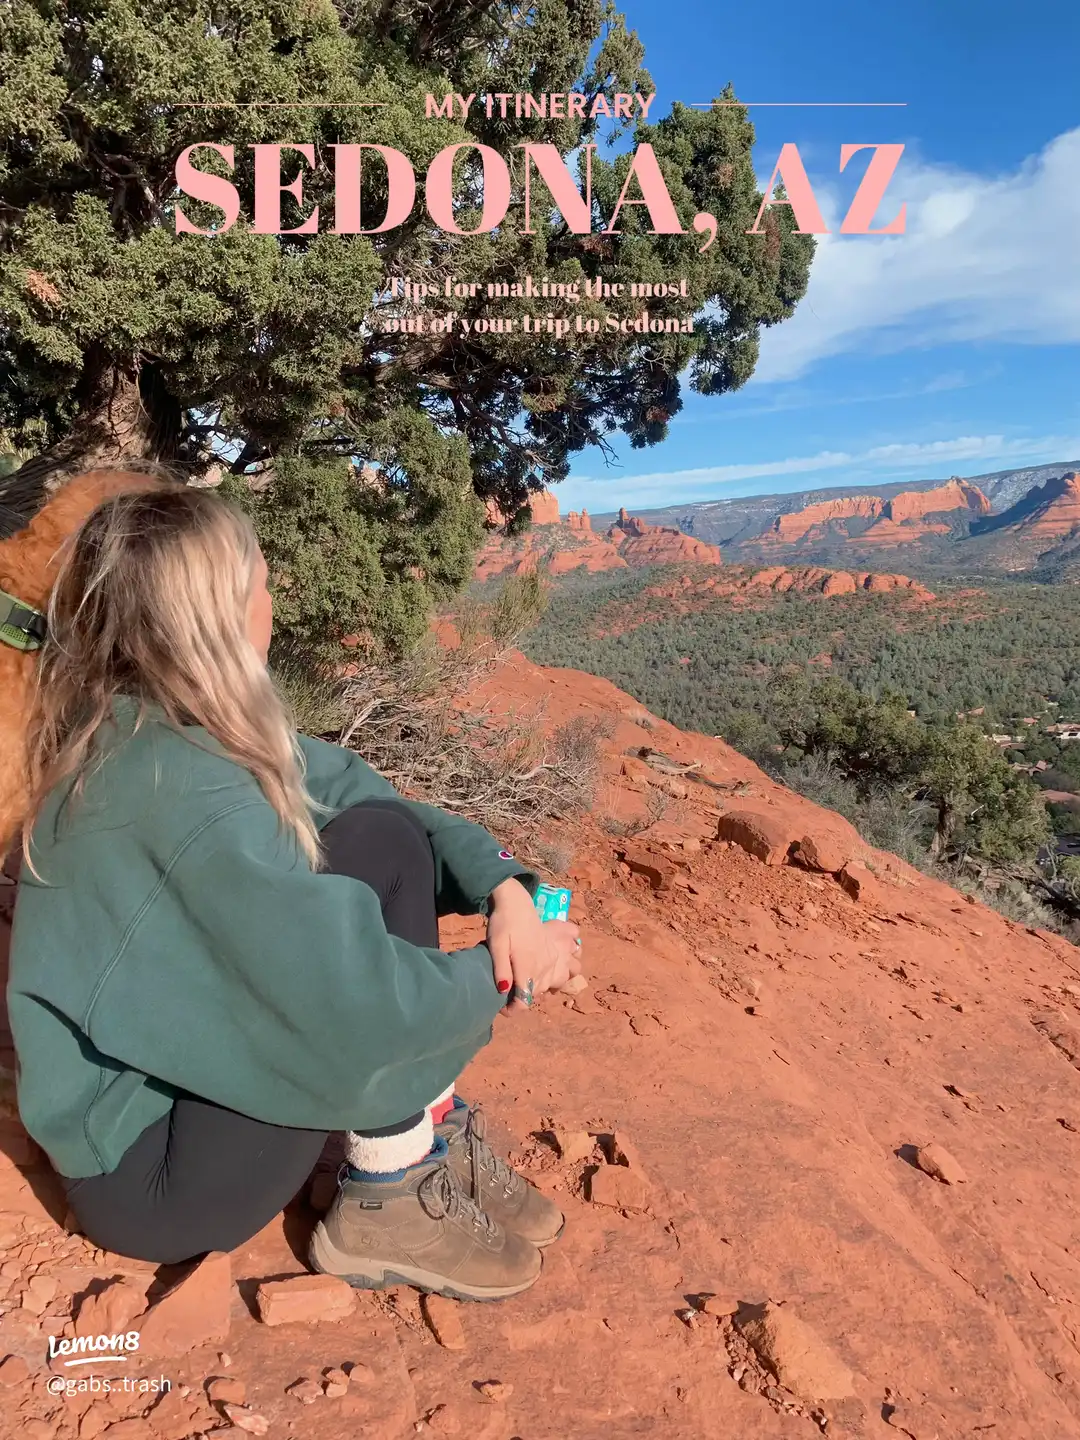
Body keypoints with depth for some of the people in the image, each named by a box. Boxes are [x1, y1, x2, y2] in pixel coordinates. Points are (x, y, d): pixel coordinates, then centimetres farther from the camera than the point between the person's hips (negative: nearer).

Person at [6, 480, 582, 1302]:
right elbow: (362, 1004, -33)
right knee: (376, 850, -21)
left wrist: (504, 885, -12)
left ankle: (433, 1138, 5)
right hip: (146, 1171, -8)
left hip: (176, 1068, 8)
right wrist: (507, 973, -14)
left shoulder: (159, 730, -1)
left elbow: (355, 787, 2)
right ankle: (389, 1206, -7)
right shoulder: (176, 779, -29)